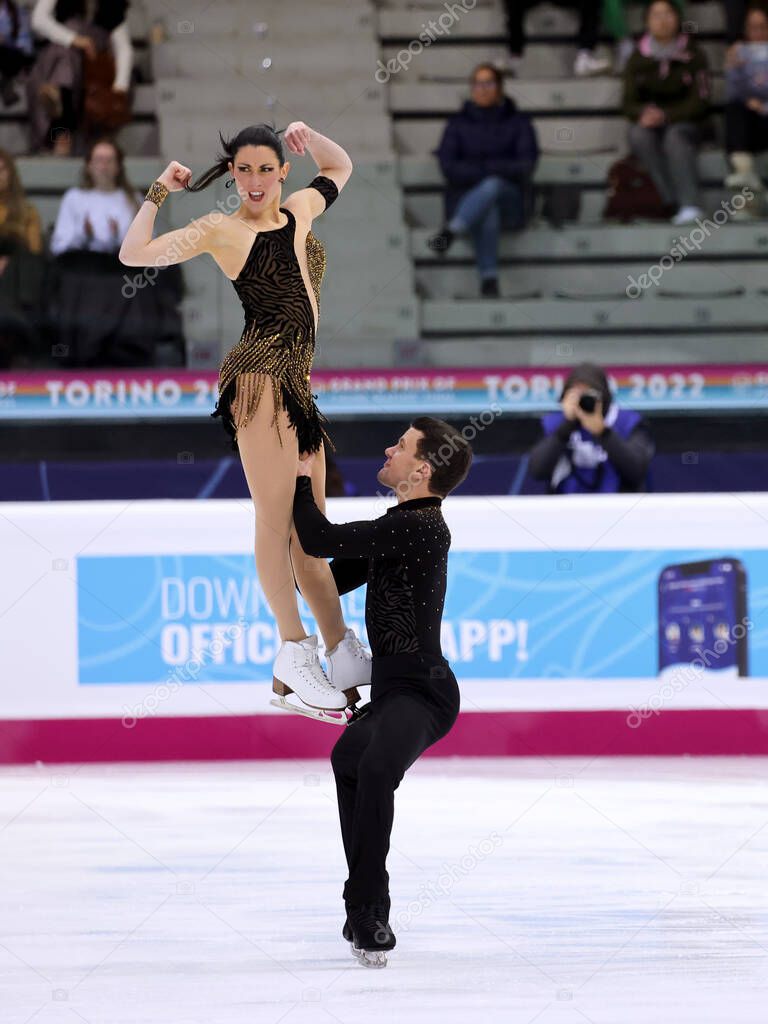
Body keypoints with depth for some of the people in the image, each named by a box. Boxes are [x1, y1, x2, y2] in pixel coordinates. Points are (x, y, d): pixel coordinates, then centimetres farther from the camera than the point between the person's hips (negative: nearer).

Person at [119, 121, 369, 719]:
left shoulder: (299, 211, 15)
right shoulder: (222, 229, -2)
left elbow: (341, 168, 33)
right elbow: (134, 254, -8)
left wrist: (307, 135, 16)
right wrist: (158, 193, -3)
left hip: (302, 380, 7)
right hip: (262, 376, -7)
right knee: (275, 518, -8)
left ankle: (343, 653, 9)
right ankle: (296, 652, -8)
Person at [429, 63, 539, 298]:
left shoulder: (518, 123, 10)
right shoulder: (458, 124, 13)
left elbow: (525, 166, -3)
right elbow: (448, 166, -2)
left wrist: (484, 168, -10)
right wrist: (494, 170, -11)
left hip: (509, 199, 0)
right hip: (466, 198, 0)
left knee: (491, 186, -36)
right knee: (487, 212, -38)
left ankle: (450, 232, -53)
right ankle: (489, 279, -52)